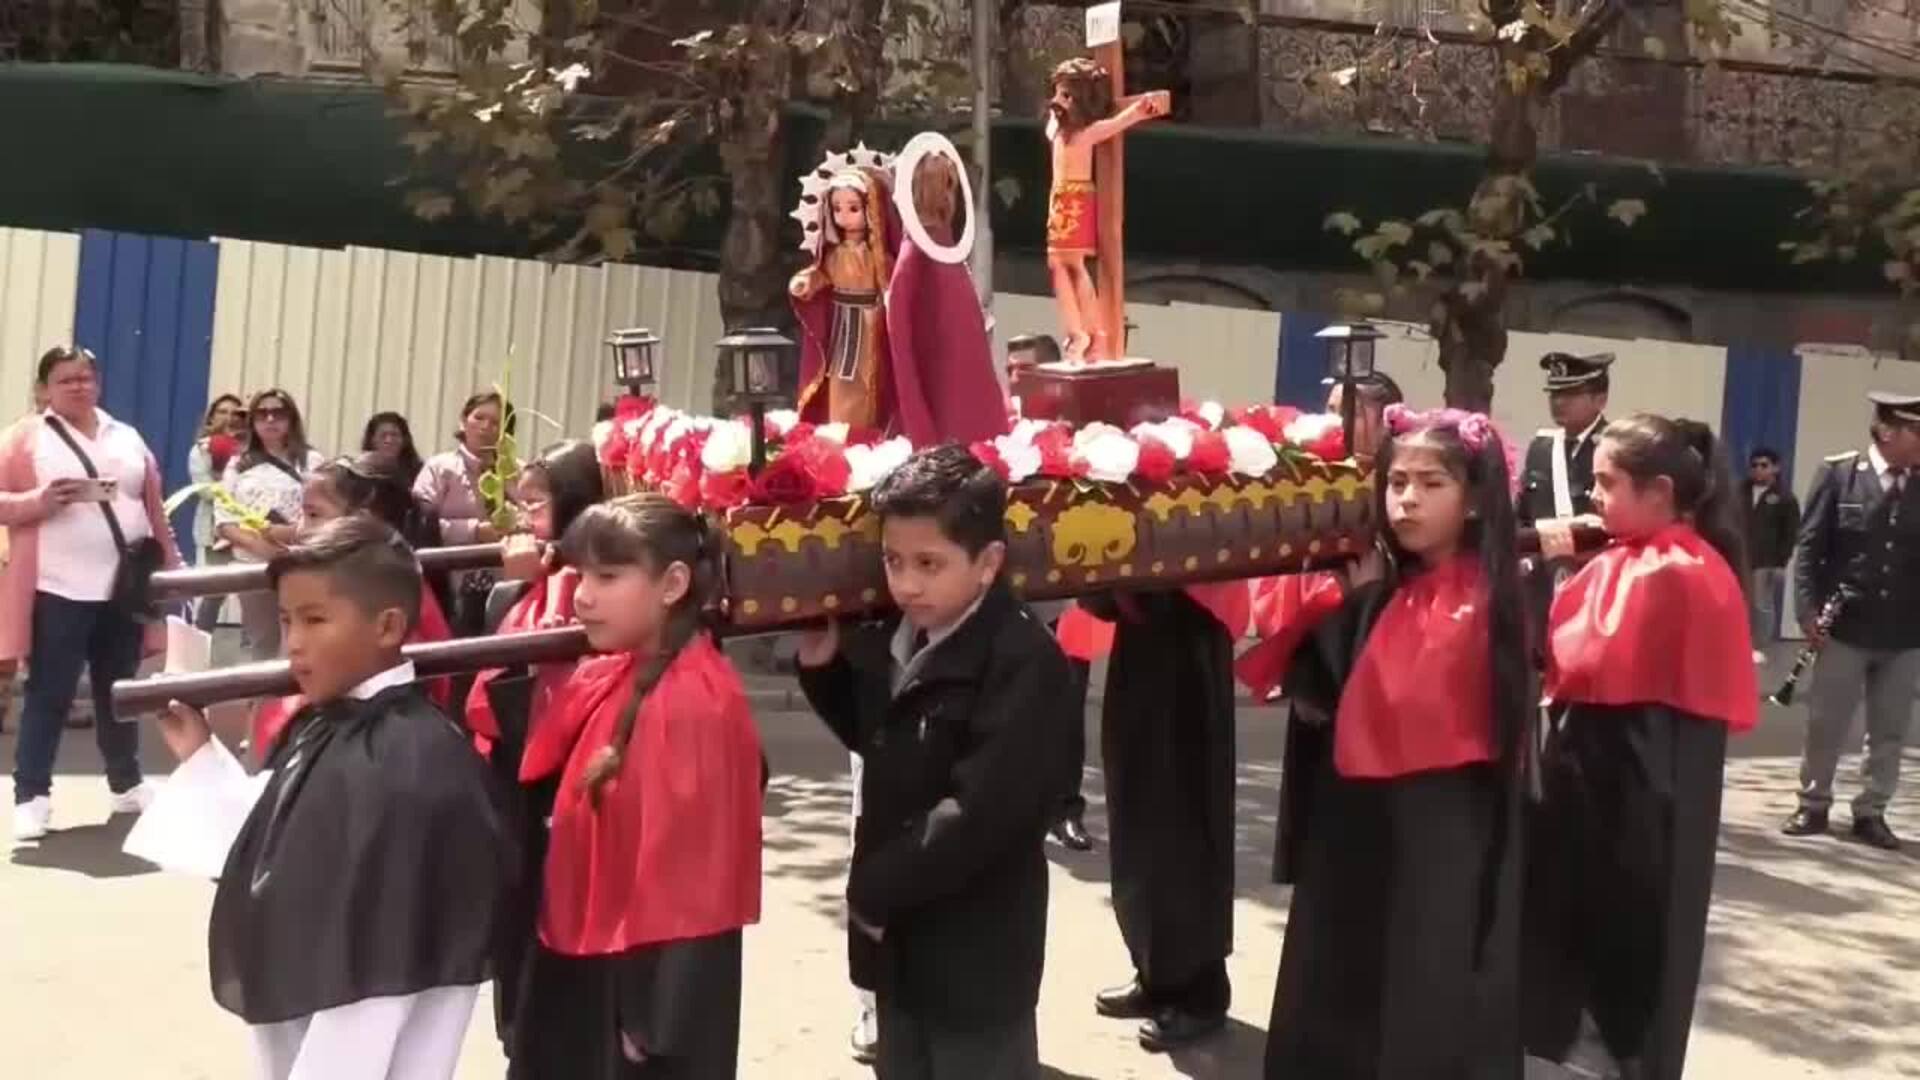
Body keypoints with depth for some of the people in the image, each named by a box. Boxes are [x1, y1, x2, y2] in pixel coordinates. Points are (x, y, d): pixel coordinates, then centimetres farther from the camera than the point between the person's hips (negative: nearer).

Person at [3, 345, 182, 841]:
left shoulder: (128, 438, 14)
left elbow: (155, 511, 15)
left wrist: (172, 568, 12)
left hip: (125, 588, 4)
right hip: (57, 591, -4)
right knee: (49, 695, -1)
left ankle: (126, 784, 25)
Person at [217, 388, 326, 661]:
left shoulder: (311, 461, 3)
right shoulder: (239, 464, 10)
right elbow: (223, 521, 4)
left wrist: (293, 532, -20)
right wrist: (256, 544, -13)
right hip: (252, 567, 3)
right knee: (262, 647, 12)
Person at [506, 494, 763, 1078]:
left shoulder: (700, 700, -20)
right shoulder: (603, 679, 5)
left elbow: (686, 864, -20)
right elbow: (530, 775, 4)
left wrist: (654, 1017, -16)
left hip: (655, 982, -8)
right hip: (579, 965, 8)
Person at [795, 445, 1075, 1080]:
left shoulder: (1025, 661, -22)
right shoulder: (891, 641, 3)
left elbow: (980, 813, -27)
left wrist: (874, 889, -18)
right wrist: (824, 669, 1)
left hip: (976, 956, -8)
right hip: (898, 941, 8)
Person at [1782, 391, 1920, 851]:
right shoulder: (1840, 472, -5)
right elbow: (1809, 546, -4)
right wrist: (1809, 609, -12)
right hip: (1846, 626, -2)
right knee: (1825, 724, 9)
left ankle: (1871, 812, 24)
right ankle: (1813, 805, 24)